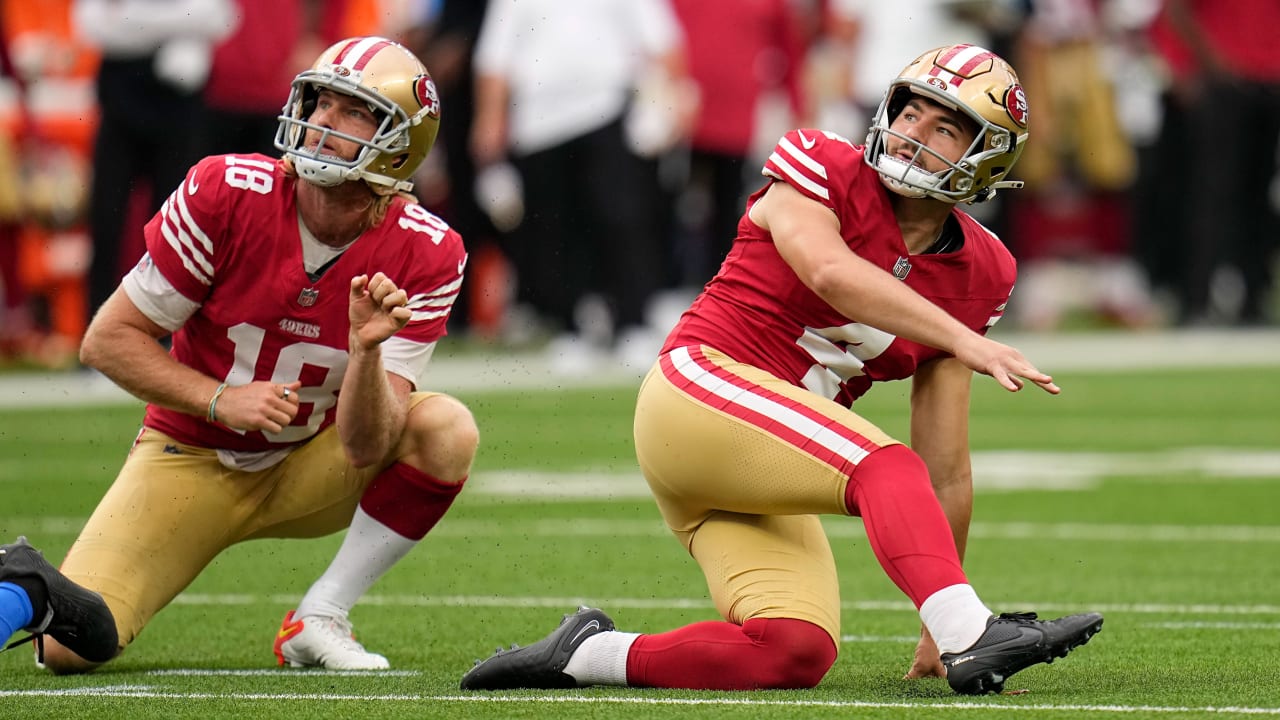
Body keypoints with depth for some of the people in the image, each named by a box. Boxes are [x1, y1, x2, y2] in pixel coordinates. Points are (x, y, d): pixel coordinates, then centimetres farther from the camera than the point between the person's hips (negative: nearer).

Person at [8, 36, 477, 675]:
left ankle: (319, 620, -12)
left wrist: (367, 350, -40)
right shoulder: (226, 193, -19)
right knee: (68, 646, -21)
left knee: (446, 428, -27)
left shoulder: (424, 256, -17)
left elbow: (366, 448, -22)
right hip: (191, 461, -2)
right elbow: (108, 340, -12)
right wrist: (219, 400, -24)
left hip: (308, 466, 2)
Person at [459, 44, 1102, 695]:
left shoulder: (973, 278, 9)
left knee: (796, 653, -16)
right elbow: (831, 272, -27)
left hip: (767, 474, 6)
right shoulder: (825, 173, -4)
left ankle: (586, 654, -1)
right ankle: (974, 638, -44)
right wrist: (964, 341, -33)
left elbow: (945, 471, 9)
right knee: (884, 467, -28)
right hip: (703, 386, -6)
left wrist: (938, 624, 8)